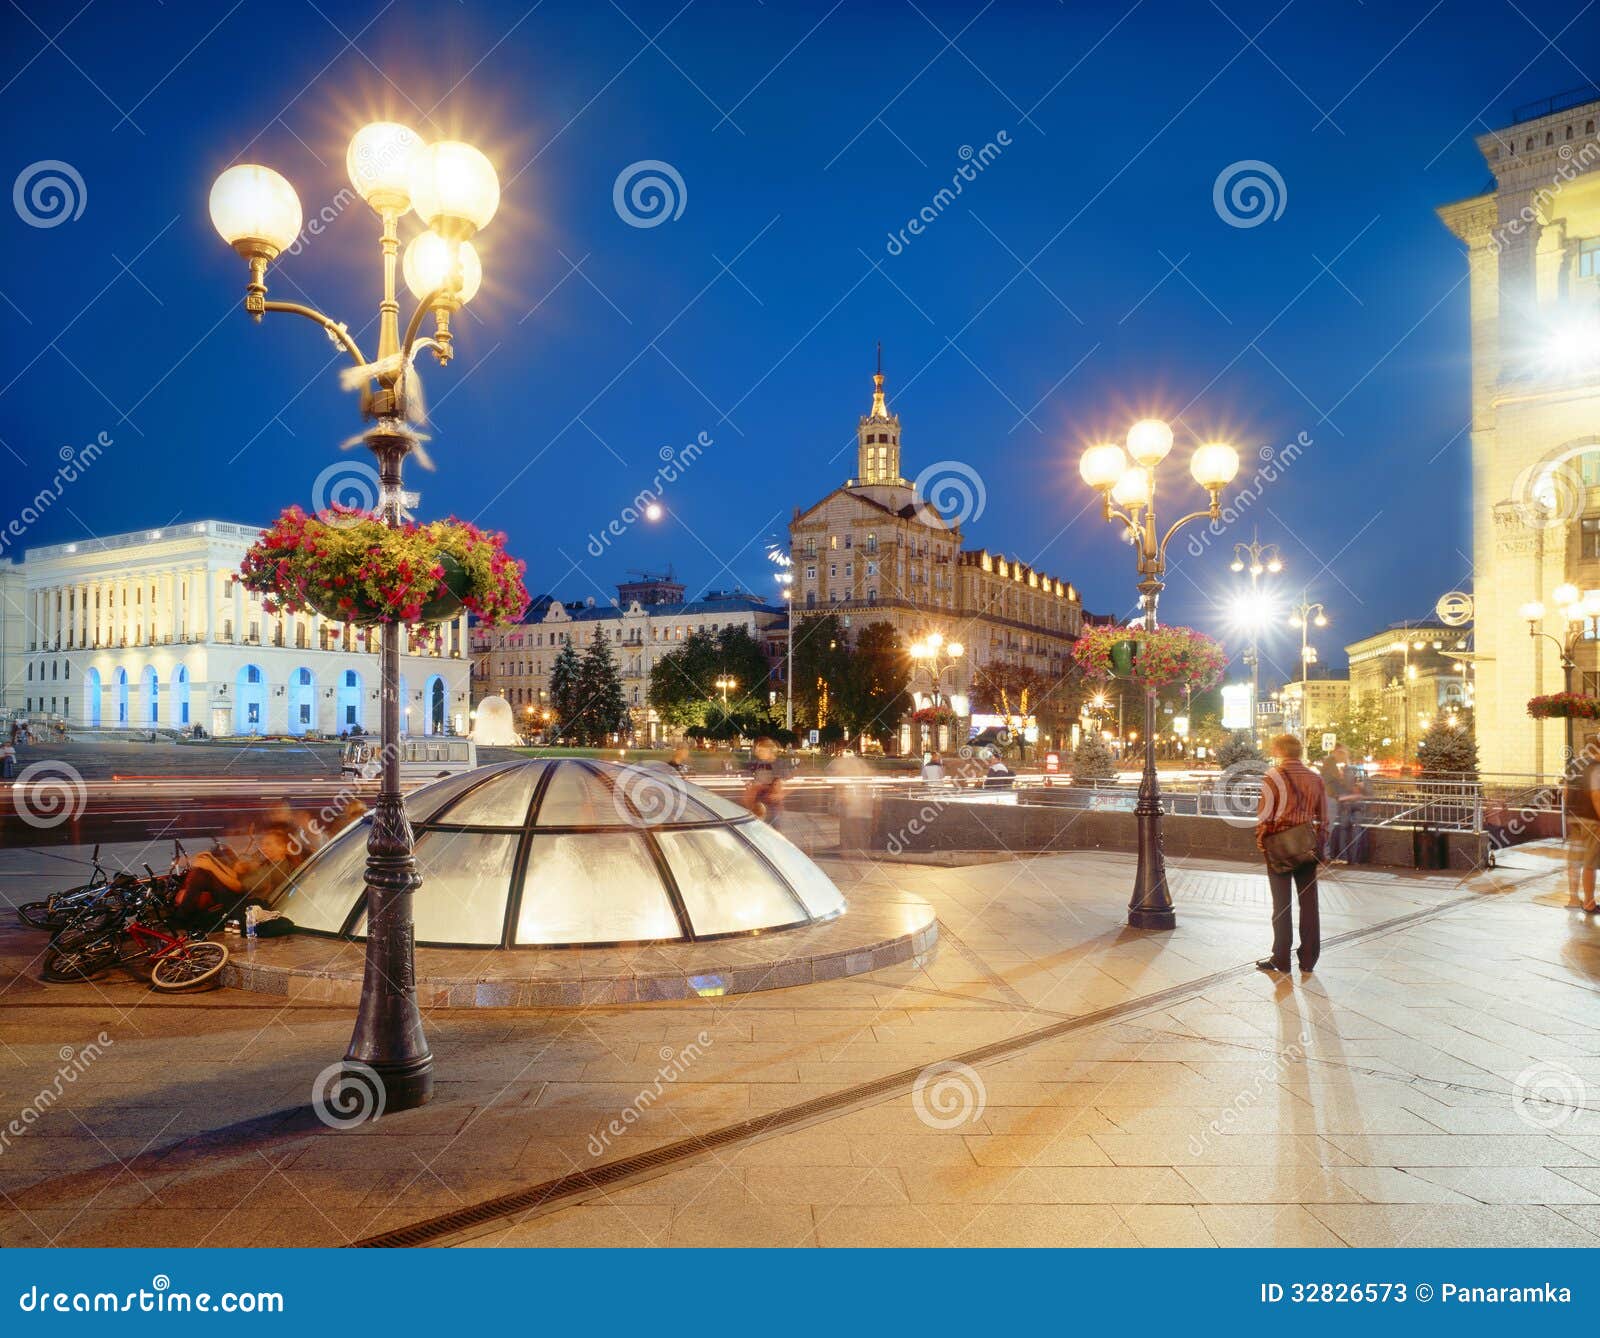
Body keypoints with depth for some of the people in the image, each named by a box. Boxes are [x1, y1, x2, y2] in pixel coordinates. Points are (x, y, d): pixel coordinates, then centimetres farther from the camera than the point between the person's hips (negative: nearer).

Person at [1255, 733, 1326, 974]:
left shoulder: (1273, 778, -10)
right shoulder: (1315, 779, 6)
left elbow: (1263, 815, -12)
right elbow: (1323, 817, 9)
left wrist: (1260, 842, 0)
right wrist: (1319, 844, 15)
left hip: (1279, 847, -4)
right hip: (1308, 846, 4)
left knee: (1281, 904, 4)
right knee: (1309, 902, 9)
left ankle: (1281, 959, 9)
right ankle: (1308, 959, 14)